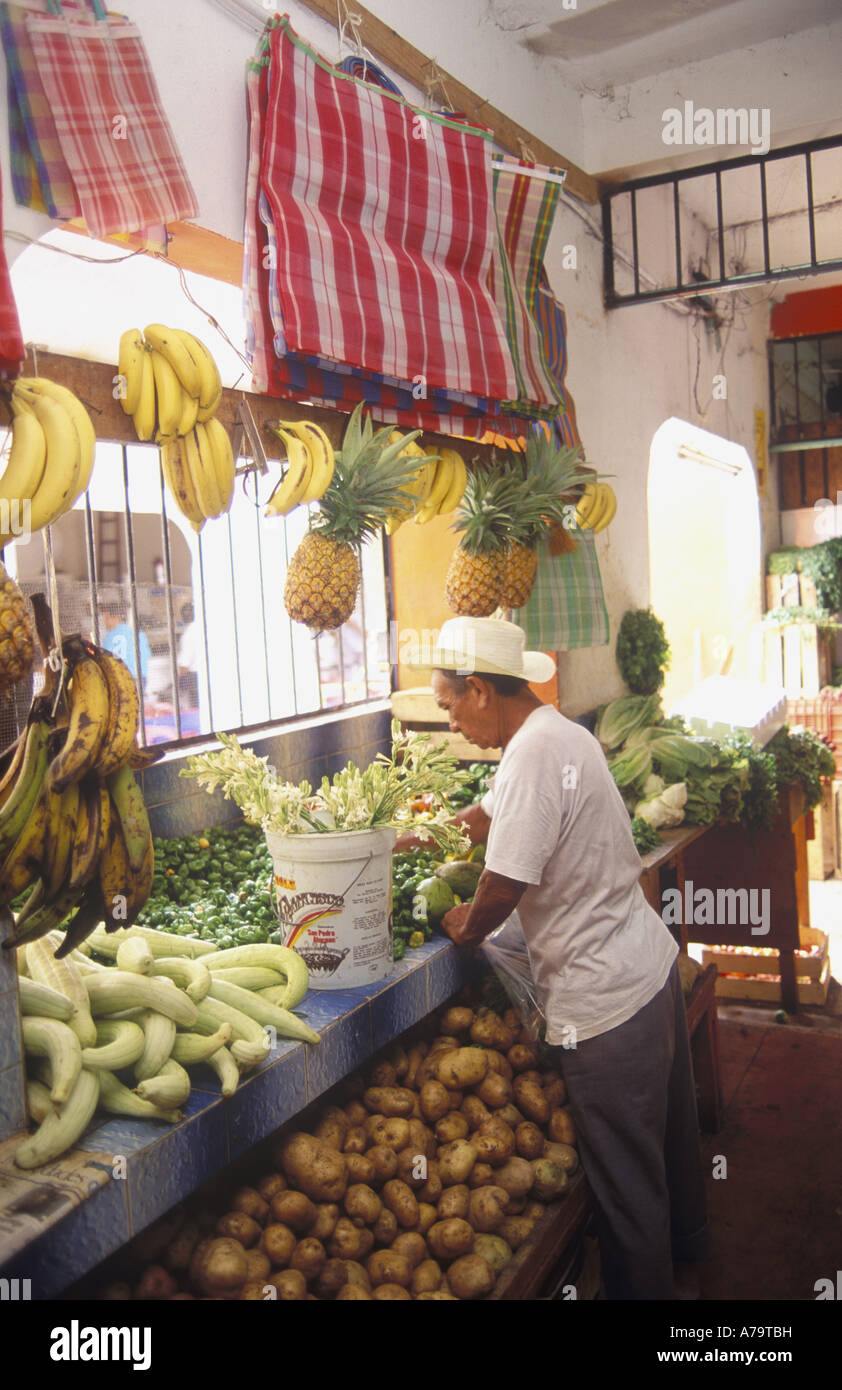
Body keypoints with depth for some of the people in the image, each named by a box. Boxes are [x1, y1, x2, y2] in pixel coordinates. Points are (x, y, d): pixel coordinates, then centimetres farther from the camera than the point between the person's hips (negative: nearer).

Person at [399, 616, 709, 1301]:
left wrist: (465, 925, -4)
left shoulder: (534, 754, -25)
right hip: (651, 961, 10)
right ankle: (684, 1258, 48)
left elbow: (503, 887, -24)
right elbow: (490, 818, 18)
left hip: (604, 996, -10)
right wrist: (416, 835, 20)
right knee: (666, 1125, 28)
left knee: (623, 1172, 9)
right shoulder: (562, 732, 6)